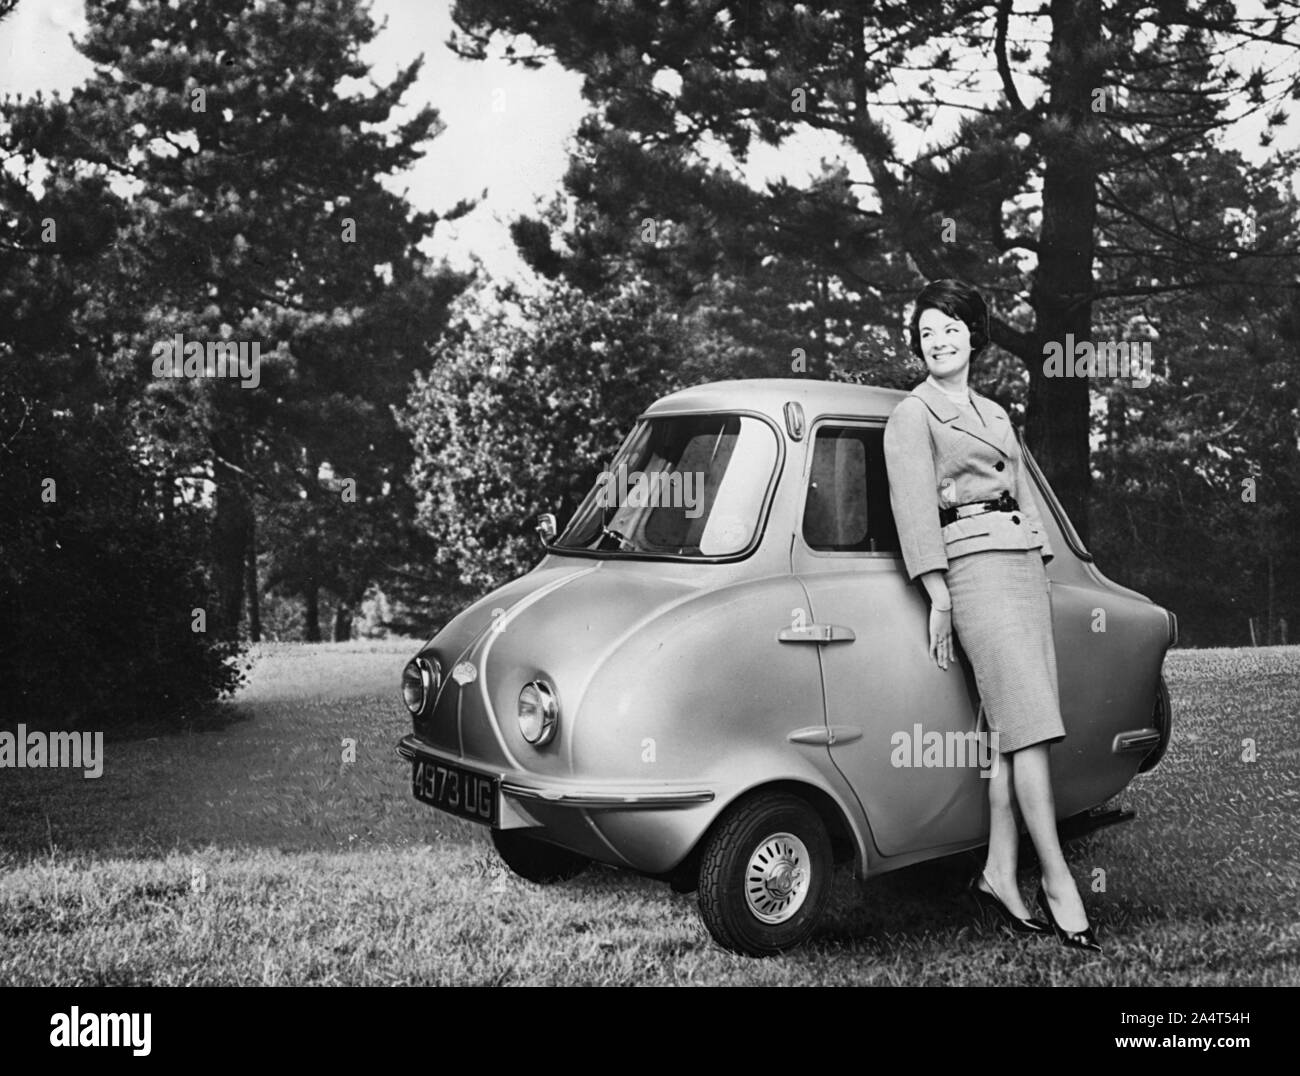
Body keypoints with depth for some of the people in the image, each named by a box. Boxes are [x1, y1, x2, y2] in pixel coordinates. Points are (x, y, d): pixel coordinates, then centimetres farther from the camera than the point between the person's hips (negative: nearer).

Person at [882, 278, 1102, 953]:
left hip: (1025, 562, 7)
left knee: (1016, 728, 0)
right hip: (974, 565, -7)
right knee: (1029, 723, -12)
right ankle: (1058, 882, -9)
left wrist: (1042, 563, 14)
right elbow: (914, 508, -6)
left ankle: (999, 875, 4)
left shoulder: (995, 415, 24)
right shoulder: (912, 415, 3)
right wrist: (939, 595, -13)